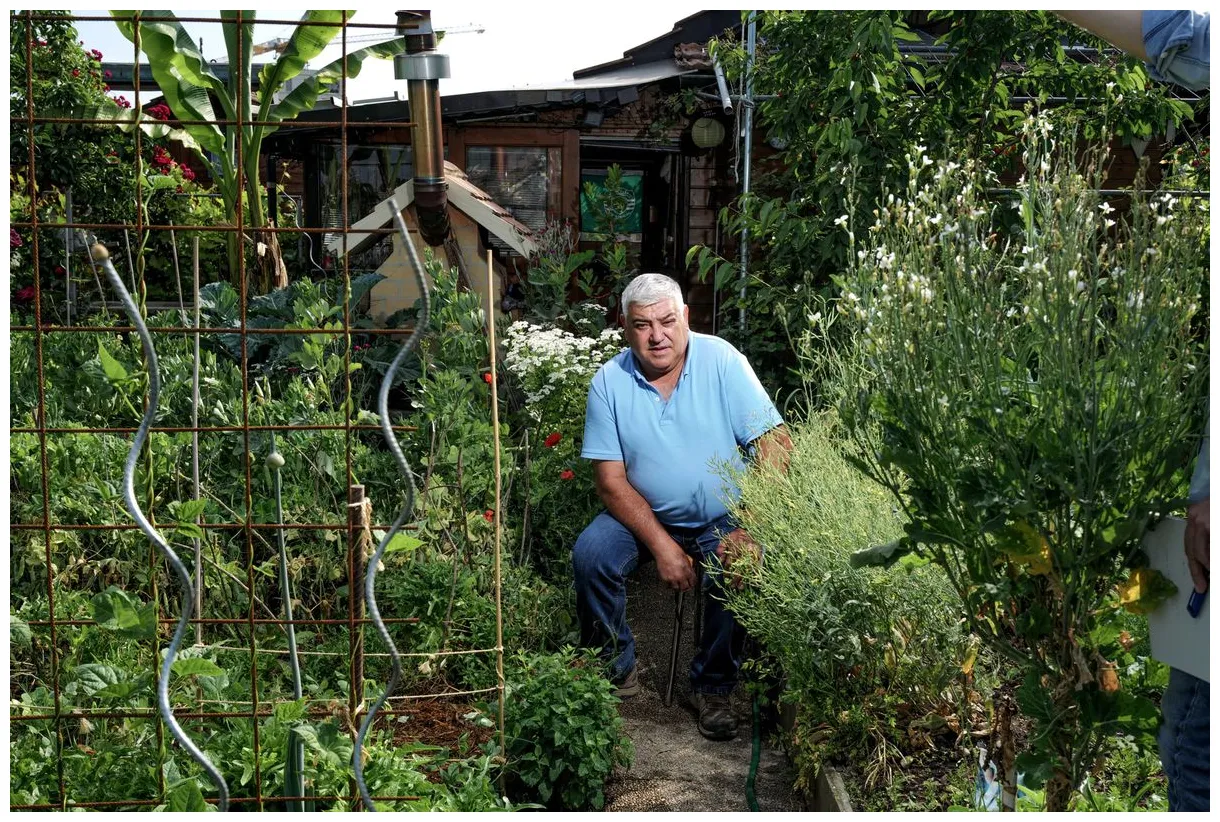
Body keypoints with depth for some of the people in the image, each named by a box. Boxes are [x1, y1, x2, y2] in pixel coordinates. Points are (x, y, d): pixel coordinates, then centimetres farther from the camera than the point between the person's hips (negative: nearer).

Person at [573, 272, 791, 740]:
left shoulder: (721, 360, -12)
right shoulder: (609, 382, -8)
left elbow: (775, 445, -15)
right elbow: (611, 480, -10)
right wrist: (662, 545, -22)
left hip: (721, 519, -1)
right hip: (643, 515, 1)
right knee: (590, 556, -24)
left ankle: (713, 688, -3)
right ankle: (615, 671, 1)